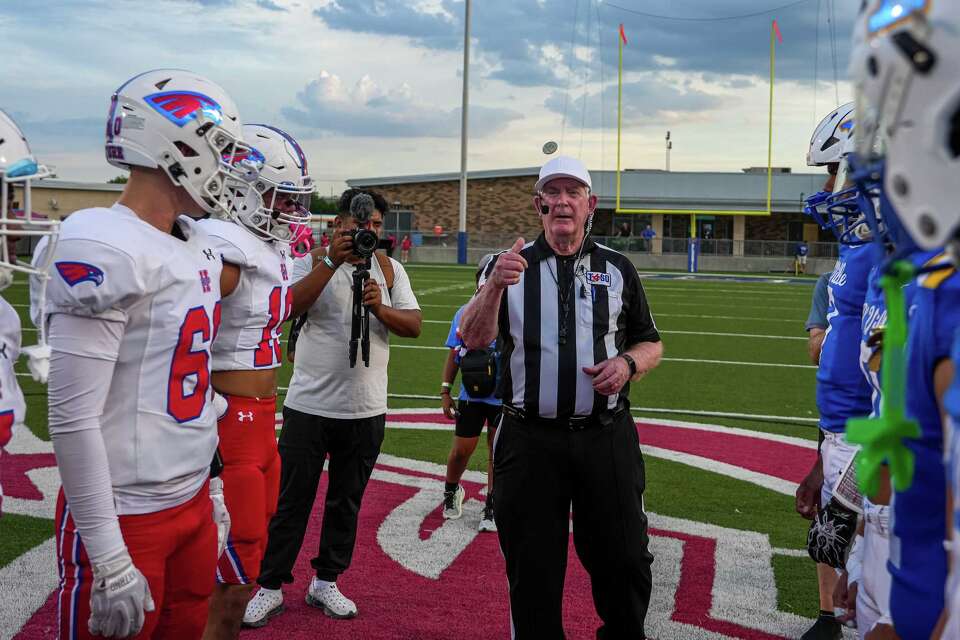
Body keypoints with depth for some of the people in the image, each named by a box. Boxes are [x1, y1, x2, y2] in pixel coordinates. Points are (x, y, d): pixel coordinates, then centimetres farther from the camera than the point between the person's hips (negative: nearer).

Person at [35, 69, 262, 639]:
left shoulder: (201, 250, 9)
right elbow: (74, 417, -20)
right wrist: (110, 563, -19)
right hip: (125, 517, -8)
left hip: (193, 505, 8)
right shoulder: (105, 249, -18)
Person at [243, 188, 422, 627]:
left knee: (346, 501, 13)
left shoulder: (389, 269, 7)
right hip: (309, 405, -3)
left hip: (365, 410, 3)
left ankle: (326, 581, 28)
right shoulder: (313, 261, -2)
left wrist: (380, 308, -20)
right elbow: (287, 308, -19)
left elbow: (414, 325, -1)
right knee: (292, 501, 4)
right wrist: (333, 261, -23)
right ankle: (270, 588, 15)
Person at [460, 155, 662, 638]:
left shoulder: (618, 269, 8)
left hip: (606, 437, 1)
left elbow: (650, 344, 14)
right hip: (529, 440, -1)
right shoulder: (508, 265, 3)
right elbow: (473, 339, -9)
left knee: (624, 562, 8)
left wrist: (627, 363, -8)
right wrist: (495, 285, -27)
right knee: (532, 570, 10)